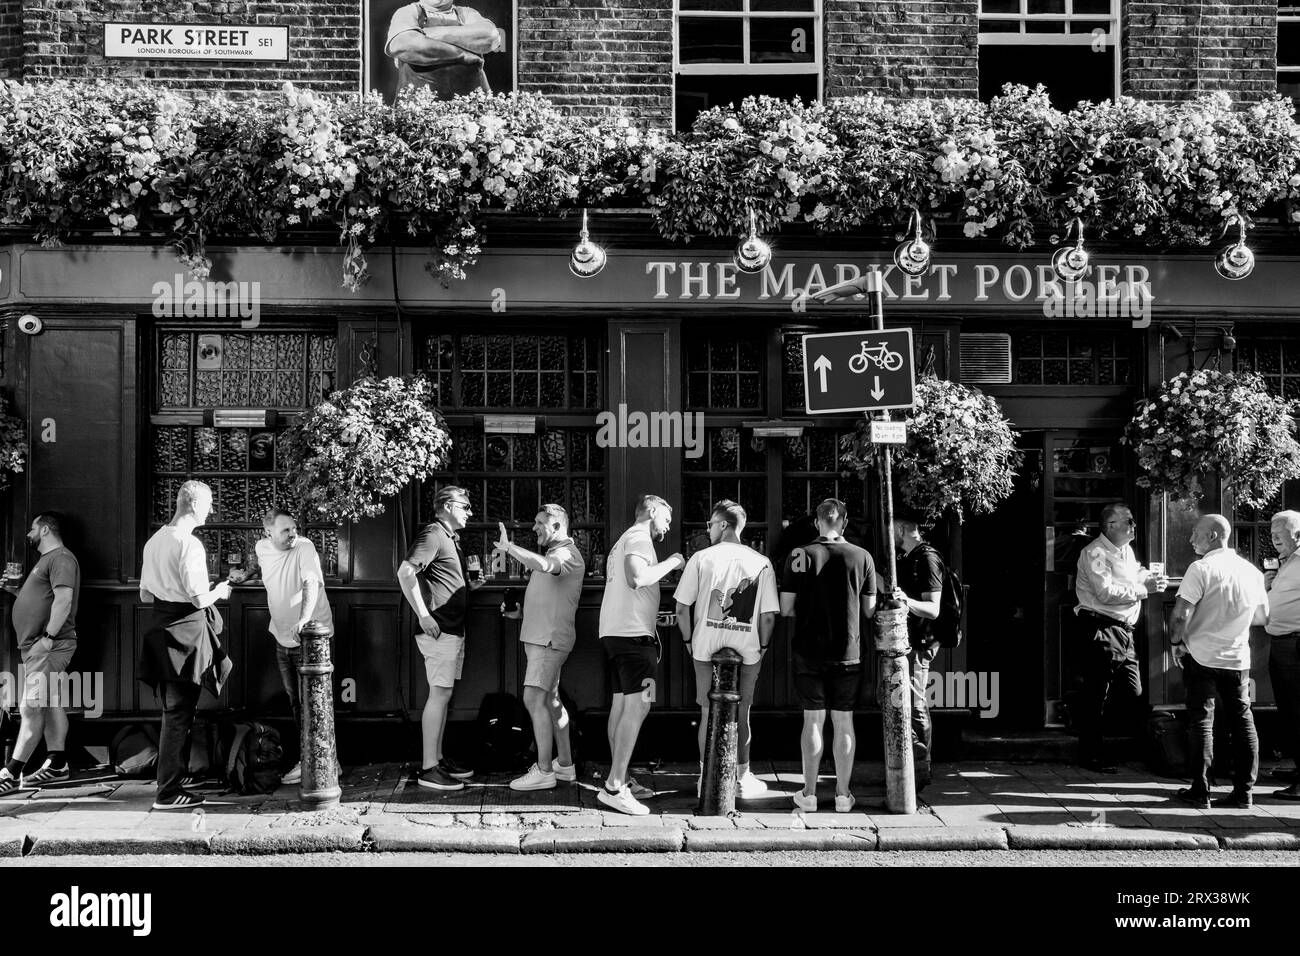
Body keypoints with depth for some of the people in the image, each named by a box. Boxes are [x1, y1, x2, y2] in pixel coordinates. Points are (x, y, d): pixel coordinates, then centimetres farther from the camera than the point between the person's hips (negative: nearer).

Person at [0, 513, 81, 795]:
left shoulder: (61, 558, -12)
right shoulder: (47, 559, 22)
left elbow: (64, 598, -23)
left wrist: (48, 637, -25)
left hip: (50, 646, -11)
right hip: (36, 646, 11)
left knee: (31, 708, -12)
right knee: (50, 705, 12)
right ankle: (56, 764, 17)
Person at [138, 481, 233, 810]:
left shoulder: (154, 541, 10)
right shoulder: (189, 544, -17)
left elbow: (145, 595, 15)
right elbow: (200, 600, -21)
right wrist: (219, 592, -1)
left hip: (162, 628, 9)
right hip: (187, 631, -9)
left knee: (174, 708, 21)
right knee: (179, 712, -2)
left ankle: (175, 774, 33)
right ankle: (169, 792, 2)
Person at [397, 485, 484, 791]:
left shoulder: (451, 538, 18)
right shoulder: (432, 534, -12)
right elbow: (405, 572, -23)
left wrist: (469, 586, 12)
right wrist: (423, 615, -25)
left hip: (454, 628, 10)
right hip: (439, 629, -10)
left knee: (443, 695, 13)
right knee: (439, 694, -8)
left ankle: (439, 758, 21)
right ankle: (428, 769, -4)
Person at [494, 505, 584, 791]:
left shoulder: (567, 553, -12)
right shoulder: (553, 554, 20)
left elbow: (544, 565, -36)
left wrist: (508, 547, -31)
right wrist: (518, 612, 13)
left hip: (550, 638, -10)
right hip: (539, 637, 10)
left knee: (534, 699, -14)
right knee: (551, 701, 13)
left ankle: (543, 771, -13)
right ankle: (565, 765, 21)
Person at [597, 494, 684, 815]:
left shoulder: (622, 541, 25)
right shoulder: (639, 537, -7)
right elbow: (637, 577, -25)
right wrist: (670, 563, -12)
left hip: (614, 632, 11)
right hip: (632, 632, -11)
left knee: (622, 705, 11)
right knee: (637, 705, -15)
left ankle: (619, 781, 13)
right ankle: (614, 786, -20)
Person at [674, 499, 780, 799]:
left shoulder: (701, 558, -4)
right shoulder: (761, 563, -3)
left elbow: (682, 607, -4)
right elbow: (769, 616, -5)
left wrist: (689, 640, 9)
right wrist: (763, 647, 9)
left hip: (706, 647, 0)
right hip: (747, 651, 0)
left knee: (707, 713, 11)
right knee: (741, 713, 13)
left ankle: (706, 778, 17)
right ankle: (742, 778, 21)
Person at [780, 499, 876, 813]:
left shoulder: (800, 556, -6)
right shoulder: (862, 557, -2)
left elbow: (785, 609, -6)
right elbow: (870, 610, 3)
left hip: (809, 653, -1)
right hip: (849, 654, 1)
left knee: (813, 721, 6)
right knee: (844, 722, 8)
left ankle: (809, 793, 10)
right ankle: (843, 794, 13)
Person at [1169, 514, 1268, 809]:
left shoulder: (1201, 568, -13)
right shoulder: (1252, 571, 5)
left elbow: (1180, 615, -18)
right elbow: (1262, 617, 15)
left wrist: (1176, 643, -2)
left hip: (1202, 657, -4)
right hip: (1239, 658, 4)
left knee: (1201, 721, 2)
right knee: (1243, 721, 10)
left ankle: (1200, 792, 3)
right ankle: (1244, 792, 12)